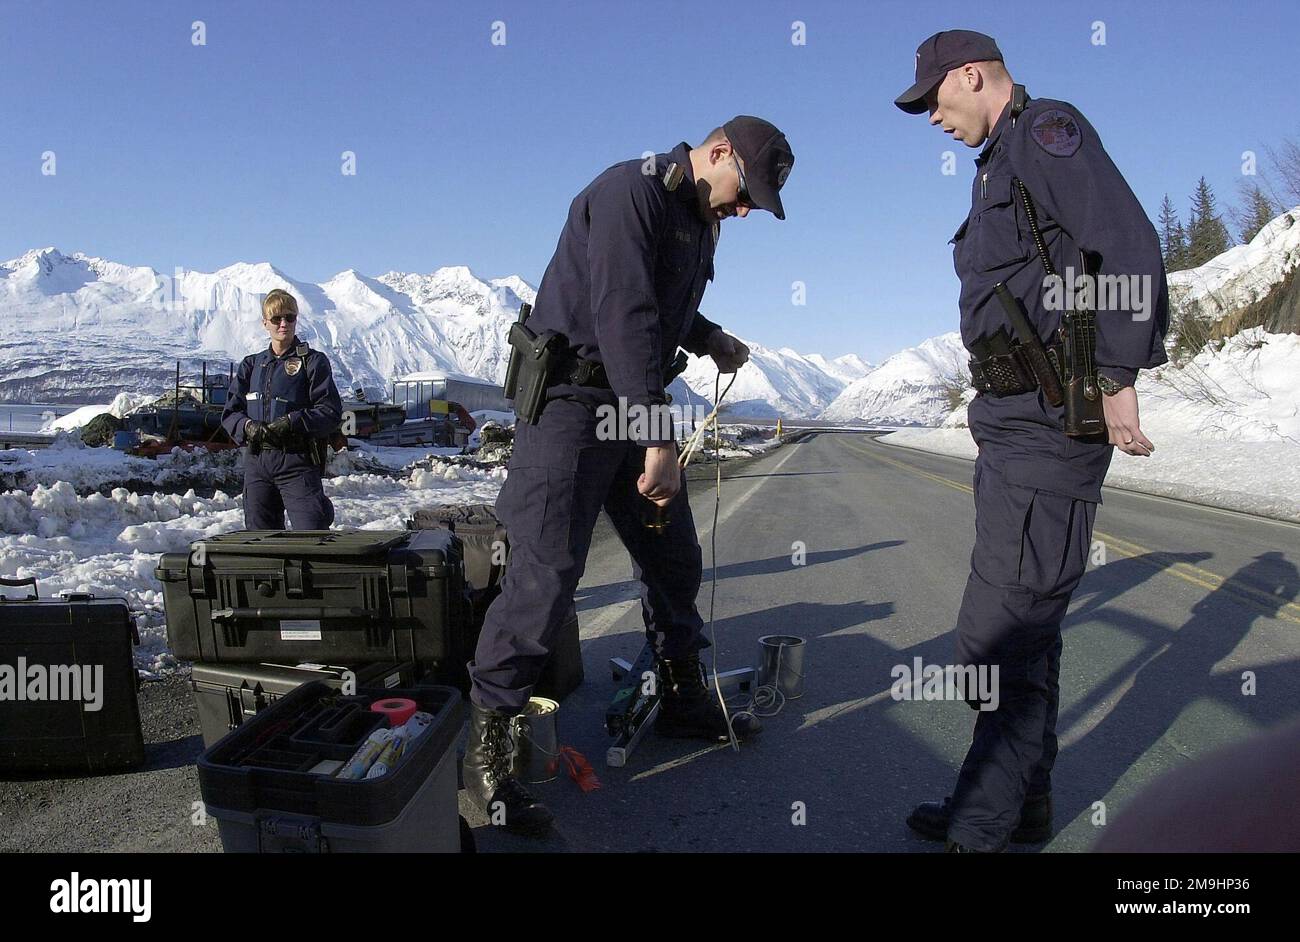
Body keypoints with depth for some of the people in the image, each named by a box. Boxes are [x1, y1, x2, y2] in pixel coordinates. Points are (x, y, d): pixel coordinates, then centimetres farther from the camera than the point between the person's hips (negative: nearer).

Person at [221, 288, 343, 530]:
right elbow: (230, 412, 11)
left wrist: (292, 423, -19)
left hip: (297, 460, -5)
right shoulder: (252, 364, 16)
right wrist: (248, 427, -10)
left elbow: (331, 412, -6)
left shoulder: (313, 361, 2)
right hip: (256, 461, 5)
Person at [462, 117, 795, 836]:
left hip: (636, 405, 10)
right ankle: (485, 748, -2)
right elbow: (624, 315, -25)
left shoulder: (697, 222, 16)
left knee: (674, 556, 14)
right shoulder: (630, 191, -14)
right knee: (547, 572, -14)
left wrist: (708, 338, 8)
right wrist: (657, 439, -28)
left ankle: (682, 697, 31)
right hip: (574, 399, -9)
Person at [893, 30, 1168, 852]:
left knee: (999, 634, -8)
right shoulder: (999, 167, 23)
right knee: (1023, 622, 15)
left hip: (1049, 423, -10)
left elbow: (1130, 245, -17)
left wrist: (1118, 379, -19)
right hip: (1012, 418, 10)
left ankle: (981, 826, 5)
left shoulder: (1046, 130, -5)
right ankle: (1025, 802, 29)